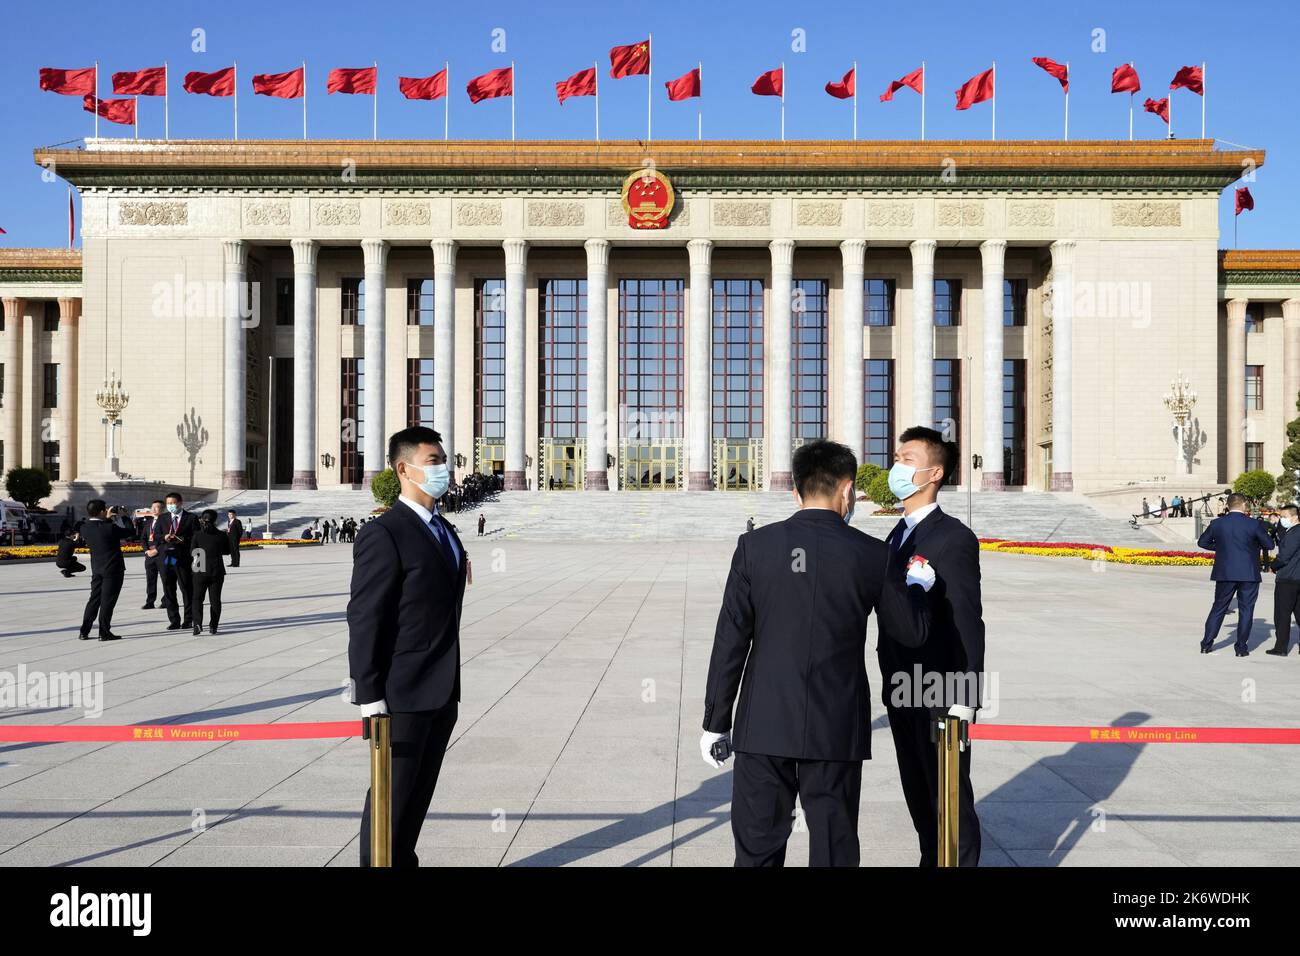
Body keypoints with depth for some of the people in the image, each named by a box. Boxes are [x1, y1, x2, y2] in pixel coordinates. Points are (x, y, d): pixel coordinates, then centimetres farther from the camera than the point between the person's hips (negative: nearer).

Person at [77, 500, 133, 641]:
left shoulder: (85, 528, -2)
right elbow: (129, 532, -7)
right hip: (113, 569, -6)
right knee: (108, 600, 0)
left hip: (97, 569, 6)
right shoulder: (110, 528, -21)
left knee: (94, 599, 14)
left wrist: (107, 519, 14)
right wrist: (122, 517, 4)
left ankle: (84, 632, 14)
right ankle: (104, 632, 3)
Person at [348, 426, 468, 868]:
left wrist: (451, 686, 17)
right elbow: (364, 618, -17)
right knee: (391, 796, 5)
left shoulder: (444, 530, 12)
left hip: (442, 693, 8)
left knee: (419, 795, 18)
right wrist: (369, 695, -19)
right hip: (403, 694, -8)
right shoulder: (383, 534, -15)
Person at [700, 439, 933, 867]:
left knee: (758, 850, 10)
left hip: (764, 726, 0)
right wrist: (918, 586, 26)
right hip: (837, 728, 0)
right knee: (834, 850, 12)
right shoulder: (871, 554, -4)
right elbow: (911, 631, 6)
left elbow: (730, 641, -5)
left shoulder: (755, 545, -5)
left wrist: (716, 722, 2)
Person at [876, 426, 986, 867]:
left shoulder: (955, 538, -13)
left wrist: (962, 703, -18)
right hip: (902, 693, 8)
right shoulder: (897, 535, 12)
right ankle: (931, 859, 33)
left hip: (940, 697, -8)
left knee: (950, 797, 5)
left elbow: (968, 625, -16)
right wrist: (891, 683, 13)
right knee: (919, 794, 18)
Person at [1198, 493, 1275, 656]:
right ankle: (1242, 647, 8)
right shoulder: (1253, 524, -9)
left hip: (1225, 574, 2)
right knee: (1246, 610, 7)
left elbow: (1202, 542, 9)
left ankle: (1207, 644, 11)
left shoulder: (1217, 523, -2)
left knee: (1218, 608, 12)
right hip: (1249, 575, -2)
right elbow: (1269, 545, -2)